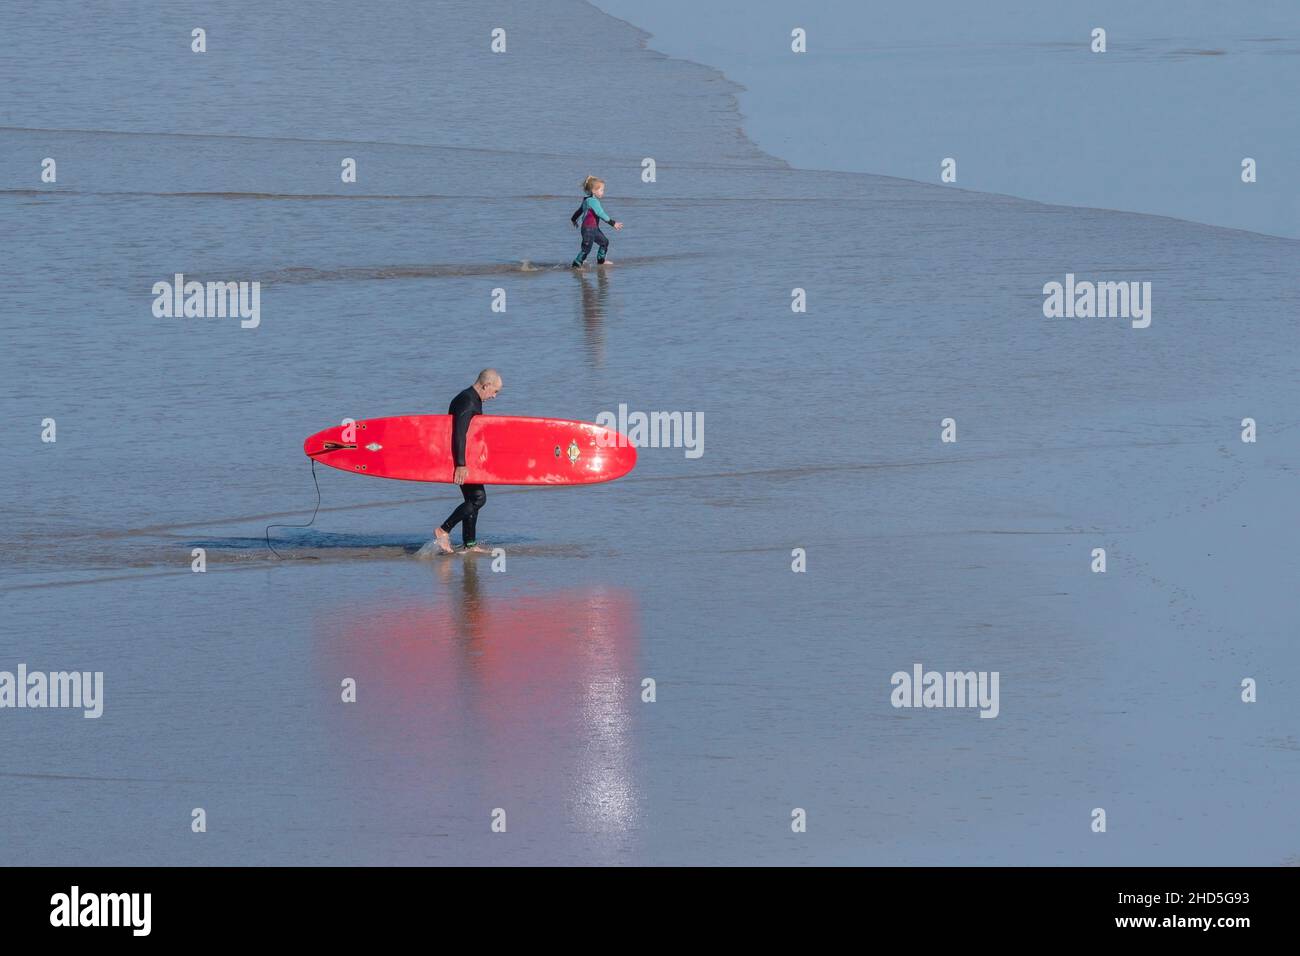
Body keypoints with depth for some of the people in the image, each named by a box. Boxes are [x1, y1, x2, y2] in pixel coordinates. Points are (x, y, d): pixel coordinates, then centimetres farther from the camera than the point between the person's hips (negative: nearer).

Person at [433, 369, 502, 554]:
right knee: (478, 498, -13)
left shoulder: (473, 400, 16)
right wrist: (461, 465, -31)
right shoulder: (468, 403, -18)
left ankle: (470, 544, 14)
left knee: (473, 499, 11)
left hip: (466, 458, 10)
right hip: (463, 459, -10)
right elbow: (459, 434, -27)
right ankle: (444, 530, -12)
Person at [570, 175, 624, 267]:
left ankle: (601, 260, 31)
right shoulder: (593, 201, -20)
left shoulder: (587, 200, 12)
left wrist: (574, 219, 45)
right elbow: (601, 214, -26)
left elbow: (580, 210, 27)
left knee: (604, 242, 19)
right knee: (586, 247, -8)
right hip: (588, 229, -10)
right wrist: (613, 223, -24)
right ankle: (576, 264, -4)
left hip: (594, 228, 10)